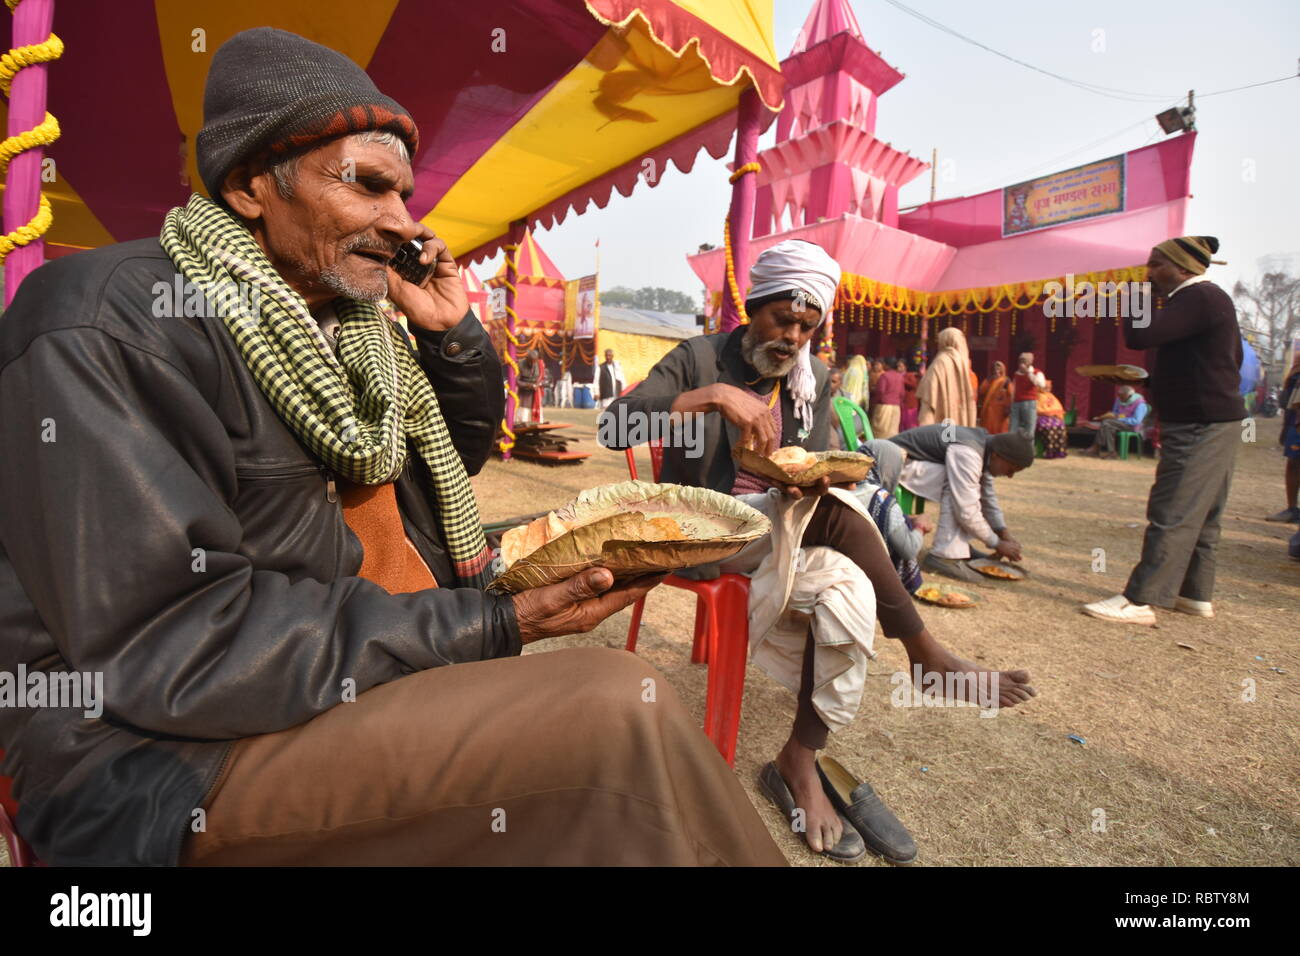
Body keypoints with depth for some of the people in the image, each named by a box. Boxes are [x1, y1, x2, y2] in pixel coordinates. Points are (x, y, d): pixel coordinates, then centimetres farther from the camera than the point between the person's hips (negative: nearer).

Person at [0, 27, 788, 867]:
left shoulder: (349, 323, 9)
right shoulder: (110, 324, -15)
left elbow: (459, 450, 22)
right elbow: (167, 648, -23)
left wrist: (452, 332, 3)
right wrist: (489, 626, -22)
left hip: (383, 680, 8)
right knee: (618, 709, -25)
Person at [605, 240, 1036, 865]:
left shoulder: (813, 384, 11)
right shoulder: (700, 359, -6)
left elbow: (812, 474, 8)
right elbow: (618, 418, -21)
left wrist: (809, 480, -17)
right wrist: (714, 395, -34)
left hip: (781, 520, 5)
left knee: (845, 589, -25)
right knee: (836, 511, -29)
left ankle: (800, 766, -12)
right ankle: (925, 652, -13)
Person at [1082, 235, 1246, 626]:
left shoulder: (1197, 297, -15)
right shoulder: (1212, 297, 18)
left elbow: (1139, 336, -26)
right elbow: (1232, 360, 25)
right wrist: (1155, 386, 17)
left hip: (1199, 427, -11)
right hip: (1216, 421, 11)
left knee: (1171, 515, -11)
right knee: (1200, 515, 14)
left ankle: (1141, 601, -9)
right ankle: (1196, 594, 22)